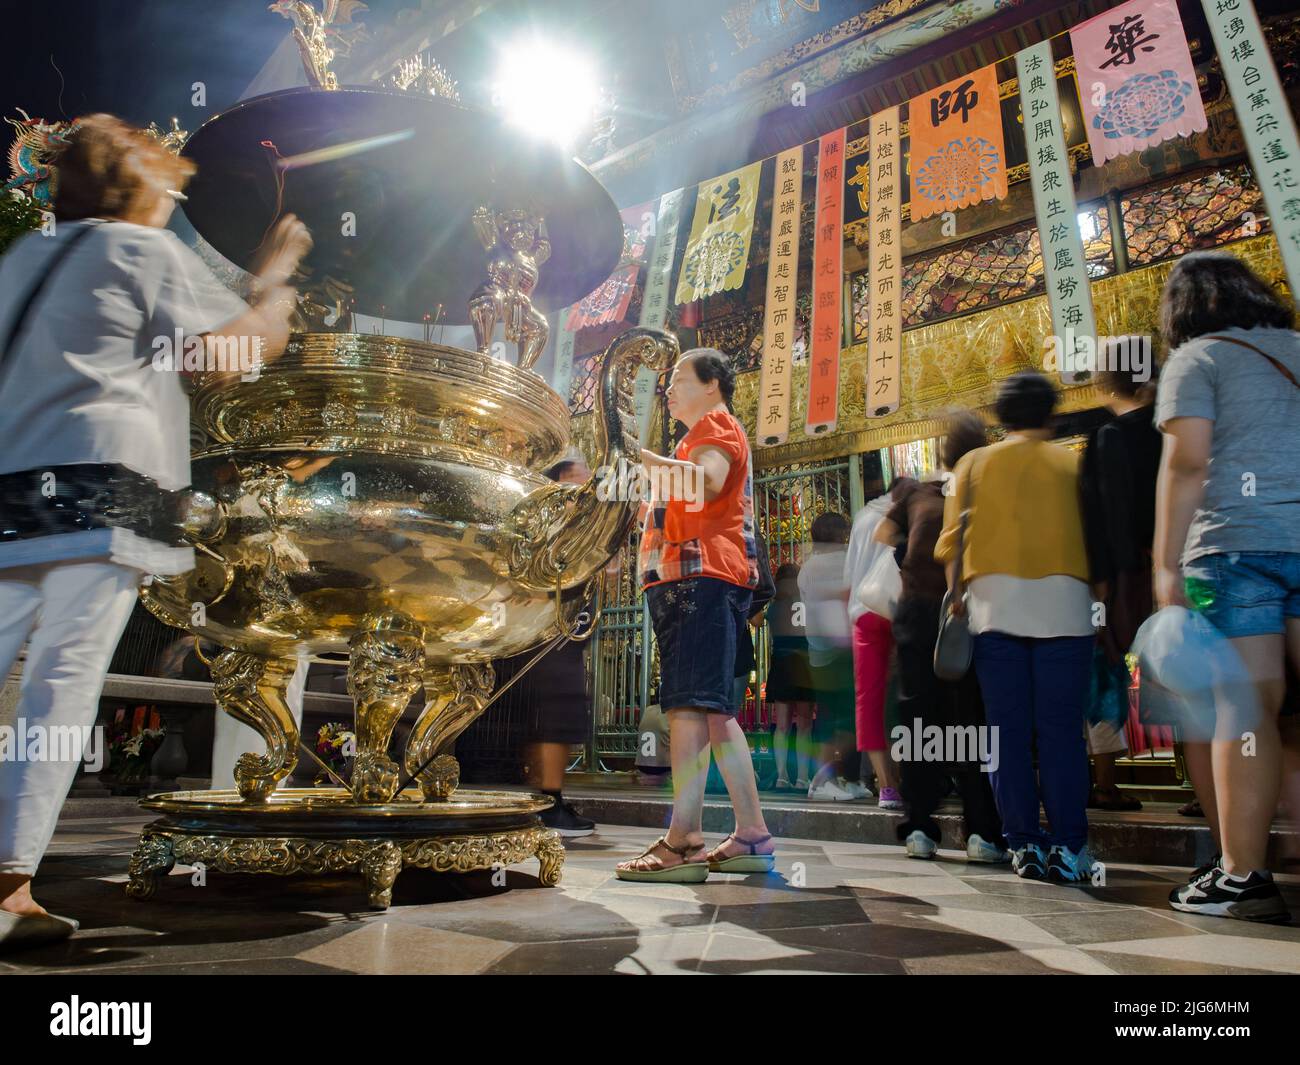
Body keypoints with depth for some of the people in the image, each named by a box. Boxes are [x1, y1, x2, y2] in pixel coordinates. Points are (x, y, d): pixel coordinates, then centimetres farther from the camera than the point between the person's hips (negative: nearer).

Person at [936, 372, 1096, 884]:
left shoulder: (975, 463, 14)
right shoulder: (1072, 463, 13)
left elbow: (951, 540, 7)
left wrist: (958, 599, 11)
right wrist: (1095, 589, 18)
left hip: (994, 599, 1)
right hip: (1063, 597, 0)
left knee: (1008, 730, 4)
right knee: (1061, 728, 2)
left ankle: (1025, 845, 5)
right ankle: (1068, 847, 1)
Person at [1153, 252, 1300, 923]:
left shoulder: (1197, 358, 6)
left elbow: (1186, 463, -7)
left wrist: (1166, 563, -10)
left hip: (1235, 541, -5)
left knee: (1244, 711, -6)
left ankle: (1242, 877, -5)